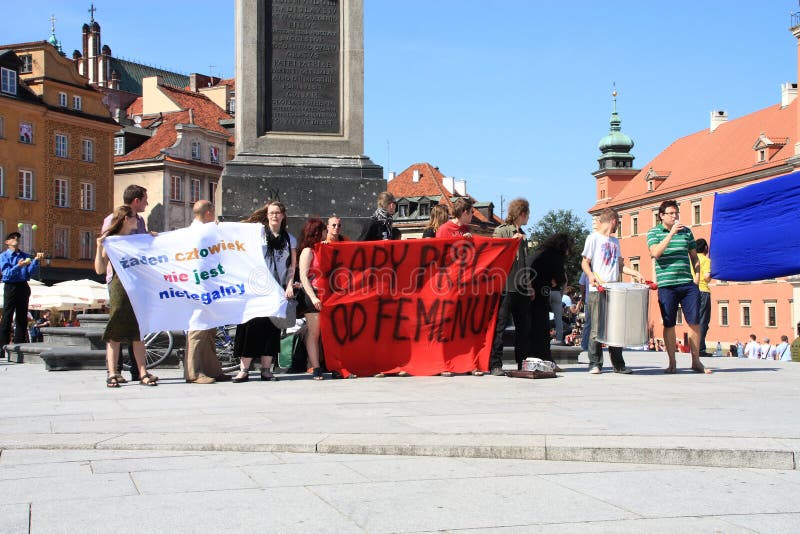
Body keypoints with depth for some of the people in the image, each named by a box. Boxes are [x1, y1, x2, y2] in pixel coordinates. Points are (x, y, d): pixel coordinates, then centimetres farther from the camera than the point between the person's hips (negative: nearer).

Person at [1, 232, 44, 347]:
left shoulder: (25, 256, 14)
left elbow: (31, 271, 1)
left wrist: (36, 260, -16)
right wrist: (19, 266, -27)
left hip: (23, 287, 4)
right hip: (10, 287, -4)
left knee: (22, 318, 5)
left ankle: (19, 344, 10)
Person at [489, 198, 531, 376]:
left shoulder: (522, 235, 22)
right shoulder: (501, 231, -1)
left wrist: (529, 285, 23)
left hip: (522, 288, 8)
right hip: (506, 286, -8)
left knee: (524, 326, 8)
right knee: (500, 324, -8)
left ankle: (523, 364, 15)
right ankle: (495, 365, -8)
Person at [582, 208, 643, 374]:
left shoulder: (615, 242, 22)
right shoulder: (593, 238, 2)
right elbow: (585, 262, -2)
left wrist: (635, 273, 9)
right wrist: (590, 275, -21)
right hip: (597, 290, -6)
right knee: (597, 328, -5)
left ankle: (618, 364, 10)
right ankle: (595, 364, -1)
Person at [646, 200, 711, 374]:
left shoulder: (686, 231, 13)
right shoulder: (654, 232, 4)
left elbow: (694, 256, 20)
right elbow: (655, 253, -14)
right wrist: (671, 233, -16)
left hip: (688, 284, 3)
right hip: (666, 285, -3)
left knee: (694, 322, 2)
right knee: (669, 325, 3)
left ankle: (696, 361, 12)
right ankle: (672, 363, 12)